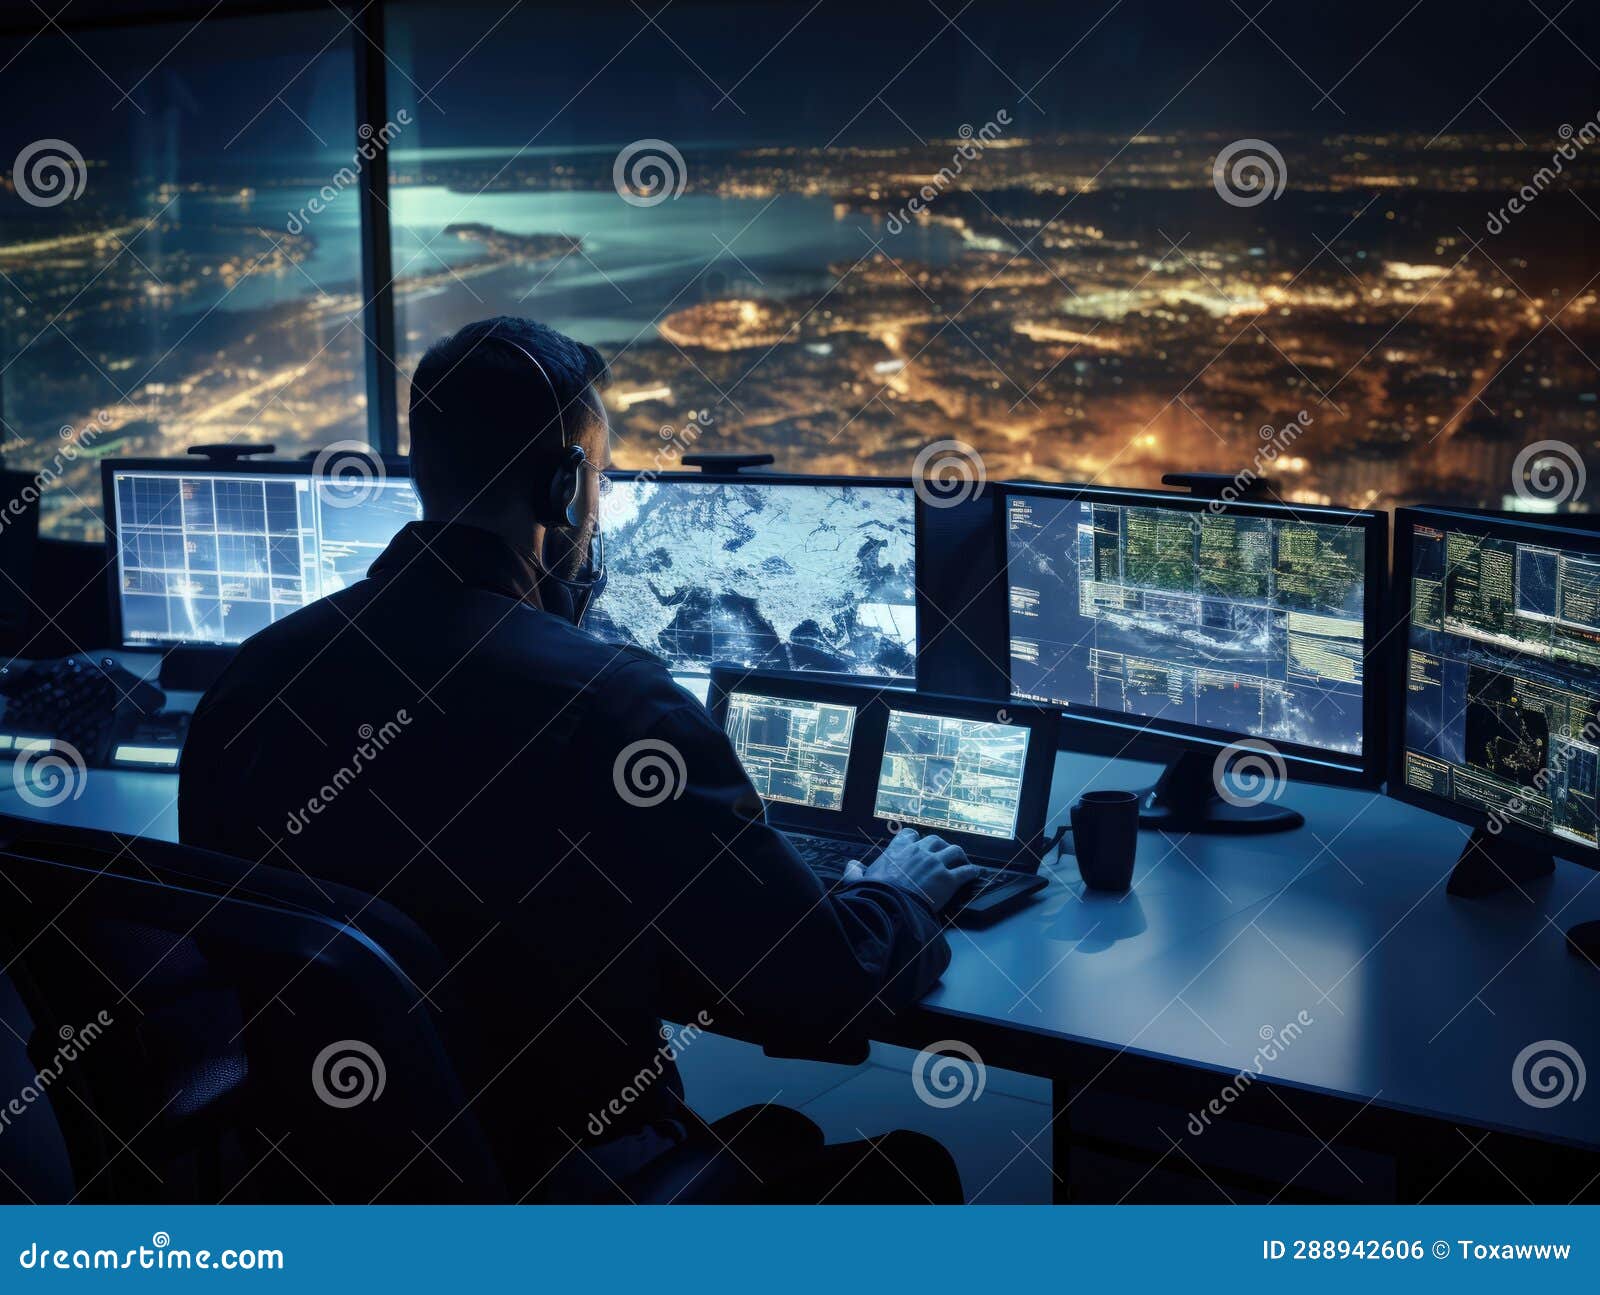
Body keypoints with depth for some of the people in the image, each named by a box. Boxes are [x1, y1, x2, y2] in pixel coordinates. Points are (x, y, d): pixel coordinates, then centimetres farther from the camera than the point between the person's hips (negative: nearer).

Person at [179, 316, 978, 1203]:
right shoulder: (609, 705, -25)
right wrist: (899, 895, 5)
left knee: (774, 1136, 26)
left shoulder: (255, 673, -5)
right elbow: (826, 992, -18)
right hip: (556, 1187, -7)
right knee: (912, 1165, 16)